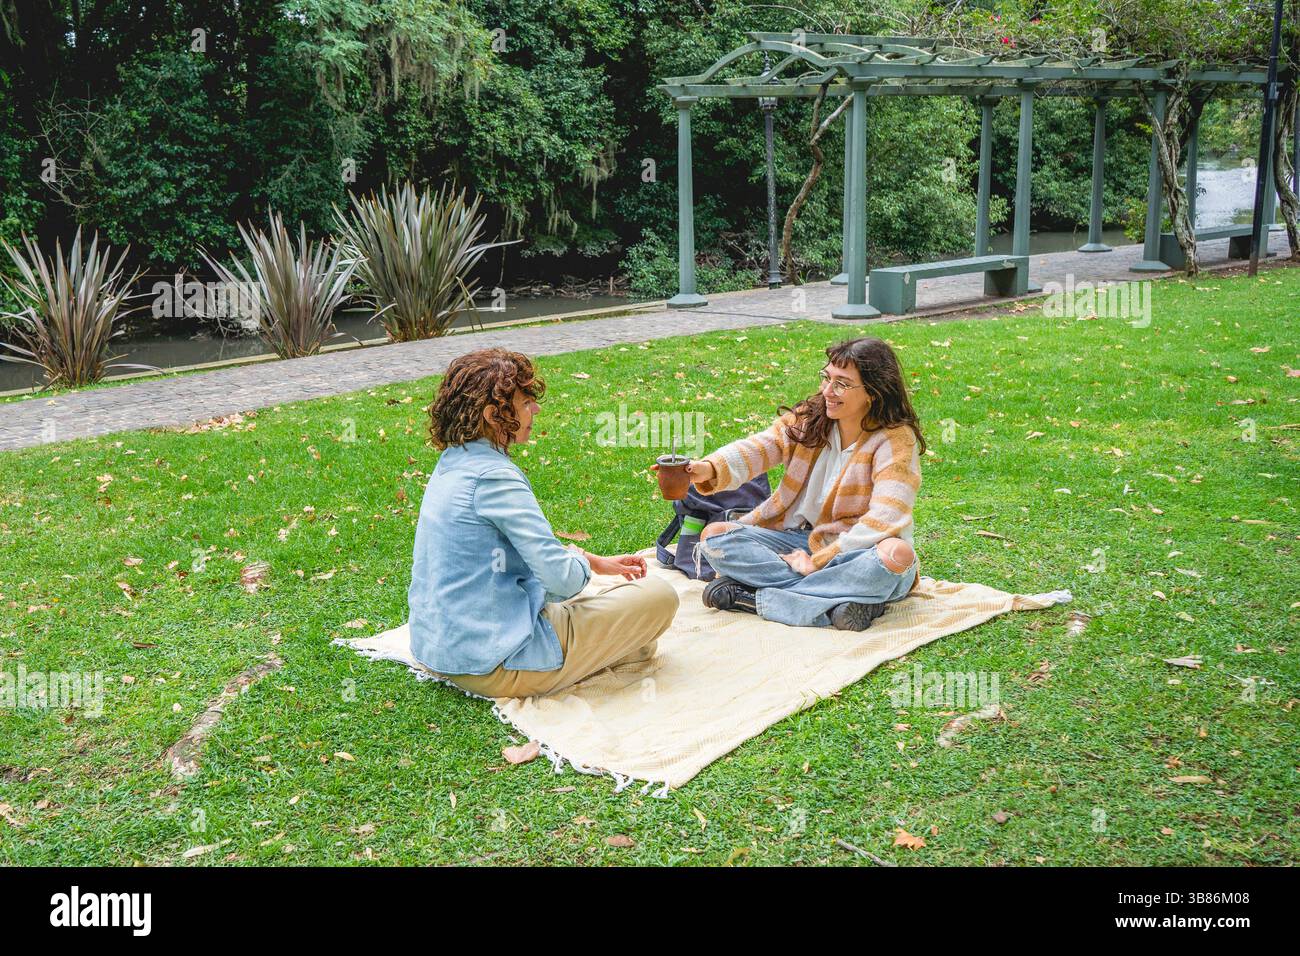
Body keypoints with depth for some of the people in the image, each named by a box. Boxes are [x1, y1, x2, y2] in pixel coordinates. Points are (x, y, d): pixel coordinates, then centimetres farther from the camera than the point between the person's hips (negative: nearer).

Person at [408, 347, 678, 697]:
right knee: (658, 595, -4)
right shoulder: (495, 478, -20)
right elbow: (564, 577, -23)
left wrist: (598, 562, 15)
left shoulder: (452, 464, 9)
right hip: (493, 664, -10)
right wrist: (580, 558, 0)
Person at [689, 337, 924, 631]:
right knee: (715, 536, -15)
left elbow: (883, 521, -22)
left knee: (897, 554, -38)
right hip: (799, 538, 4)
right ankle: (839, 602, -27)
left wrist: (818, 561, -23)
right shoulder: (808, 418, 0)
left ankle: (753, 597, -29)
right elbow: (758, 448, -16)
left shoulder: (896, 439, -13)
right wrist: (710, 469, -36)